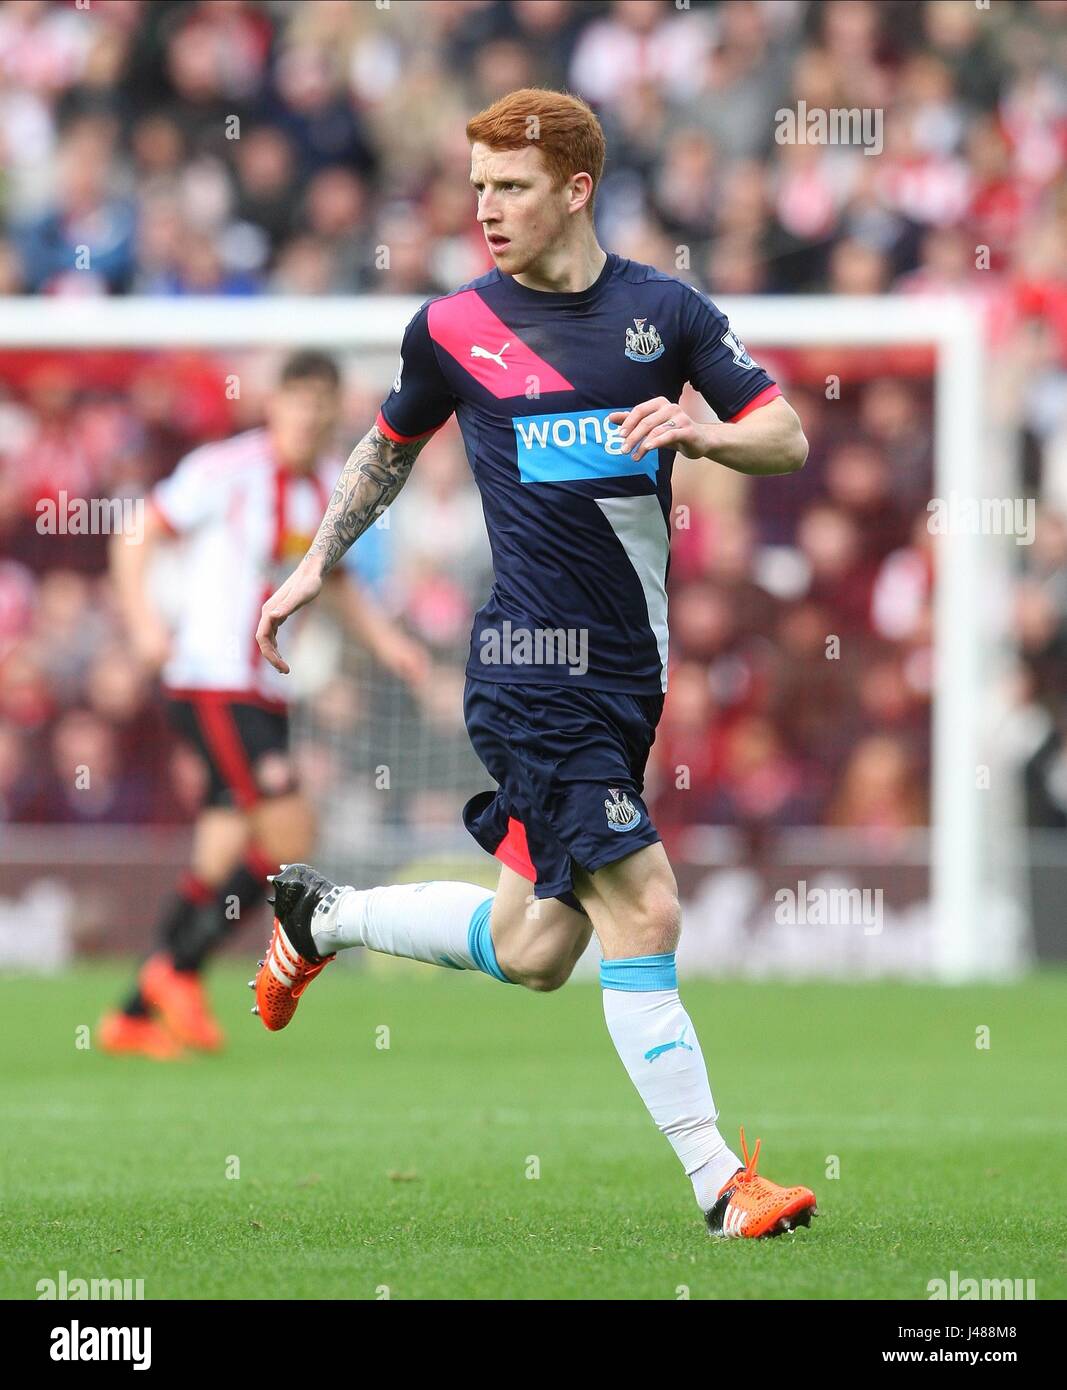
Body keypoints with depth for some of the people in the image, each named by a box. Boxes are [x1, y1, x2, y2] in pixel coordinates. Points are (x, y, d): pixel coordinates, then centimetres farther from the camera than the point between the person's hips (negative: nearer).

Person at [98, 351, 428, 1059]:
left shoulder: (335, 482, 10)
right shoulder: (228, 469, -11)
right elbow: (139, 534, -7)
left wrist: (383, 637, 13)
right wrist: (143, 617, -22)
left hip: (267, 690, 8)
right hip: (209, 679, -8)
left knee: (223, 859, 7)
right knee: (289, 834, -17)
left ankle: (136, 1016, 16)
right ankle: (177, 972, -1)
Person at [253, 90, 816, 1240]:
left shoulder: (666, 311, 6)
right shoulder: (453, 327, 1)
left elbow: (787, 438, 7)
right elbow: (391, 444, 20)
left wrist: (701, 431, -13)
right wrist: (315, 567, 23)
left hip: (626, 670, 4)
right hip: (537, 666, -4)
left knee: (532, 951, 11)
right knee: (641, 912, -13)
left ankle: (321, 916, 35)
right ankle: (720, 1183, -8)